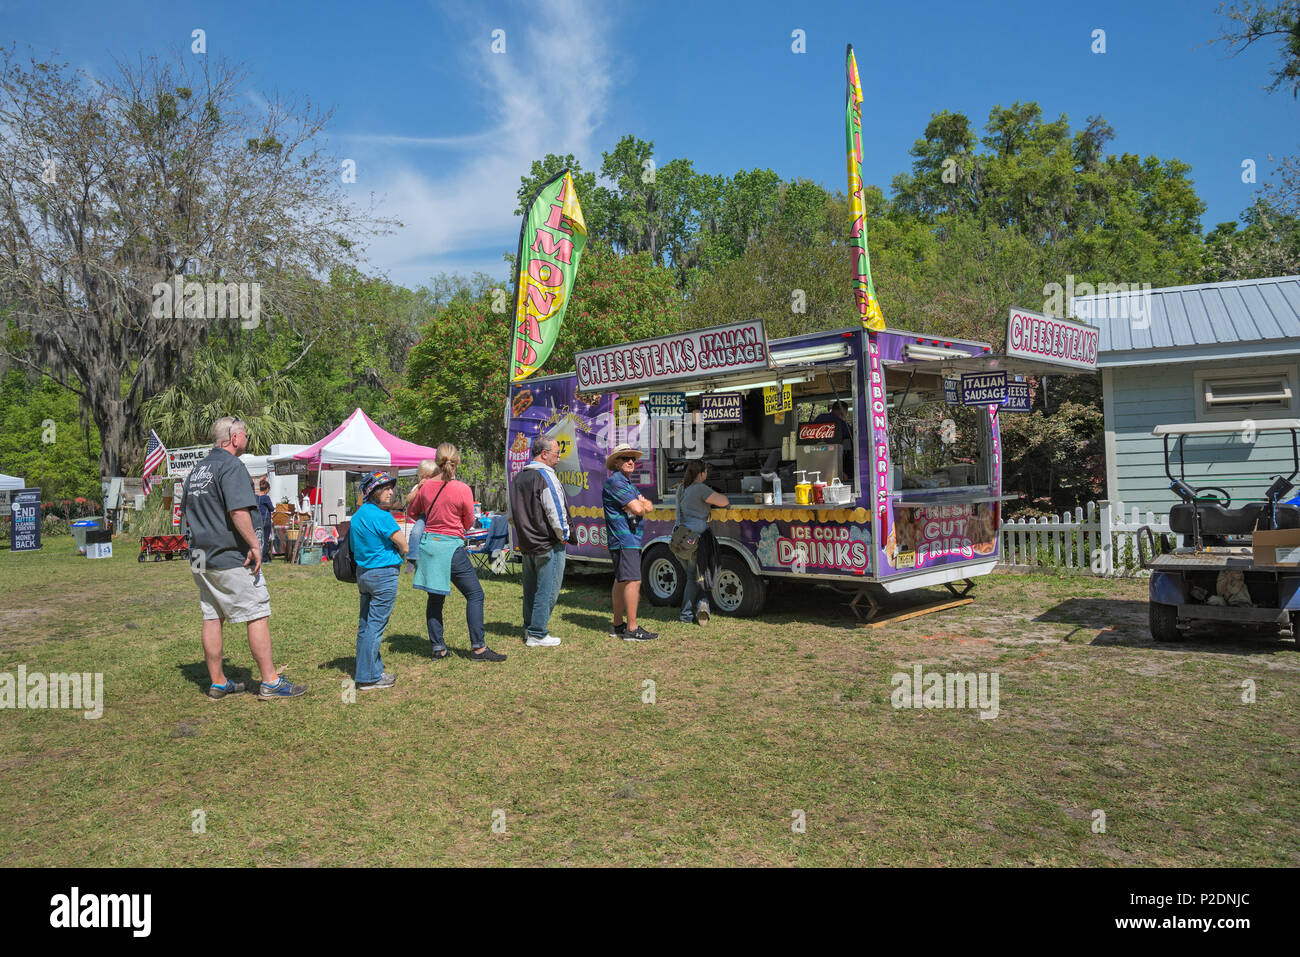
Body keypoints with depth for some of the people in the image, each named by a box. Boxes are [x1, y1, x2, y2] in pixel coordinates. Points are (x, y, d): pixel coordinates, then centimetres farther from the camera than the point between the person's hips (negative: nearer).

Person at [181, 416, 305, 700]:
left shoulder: (197, 470, 16)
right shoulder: (231, 466, -13)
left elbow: (186, 512, 22)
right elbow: (238, 511, -23)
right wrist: (254, 545, -19)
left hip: (201, 558, 9)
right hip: (231, 558, -9)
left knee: (212, 618, 11)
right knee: (258, 615, -3)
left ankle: (218, 683, 18)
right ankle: (270, 682, 0)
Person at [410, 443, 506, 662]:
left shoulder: (426, 487, 1)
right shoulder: (463, 489, -12)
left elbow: (413, 511, 18)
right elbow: (469, 523, 1)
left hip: (428, 544, 5)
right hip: (451, 547, -5)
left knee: (435, 598, 13)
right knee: (475, 595, 3)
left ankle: (438, 648, 17)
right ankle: (479, 648, 1)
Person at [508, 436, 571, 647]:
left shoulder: (519, 477, 12)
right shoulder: (546, 476, -16)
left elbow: (512, 514, 17)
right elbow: (556, 512, -20)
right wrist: (564, 535, -7)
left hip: (527, 544, 8)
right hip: (548, 545, -8)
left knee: (531, 589, 17)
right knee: (547, 590, -1)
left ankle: (529, 628, 26)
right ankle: (537, 635, 2)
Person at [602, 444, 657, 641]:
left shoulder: (628, 483, 21)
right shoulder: (615, 481, -12)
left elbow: (649, 506, 13)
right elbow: (637, 509, -19)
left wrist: (641, 503, -9)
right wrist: (640, 503, 3)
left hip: (631, 540, 10)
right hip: (624, 540, -10)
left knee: (621, 581, 13)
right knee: (633, 581, -12)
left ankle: (618, 625, 19)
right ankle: (632, 629, -11)